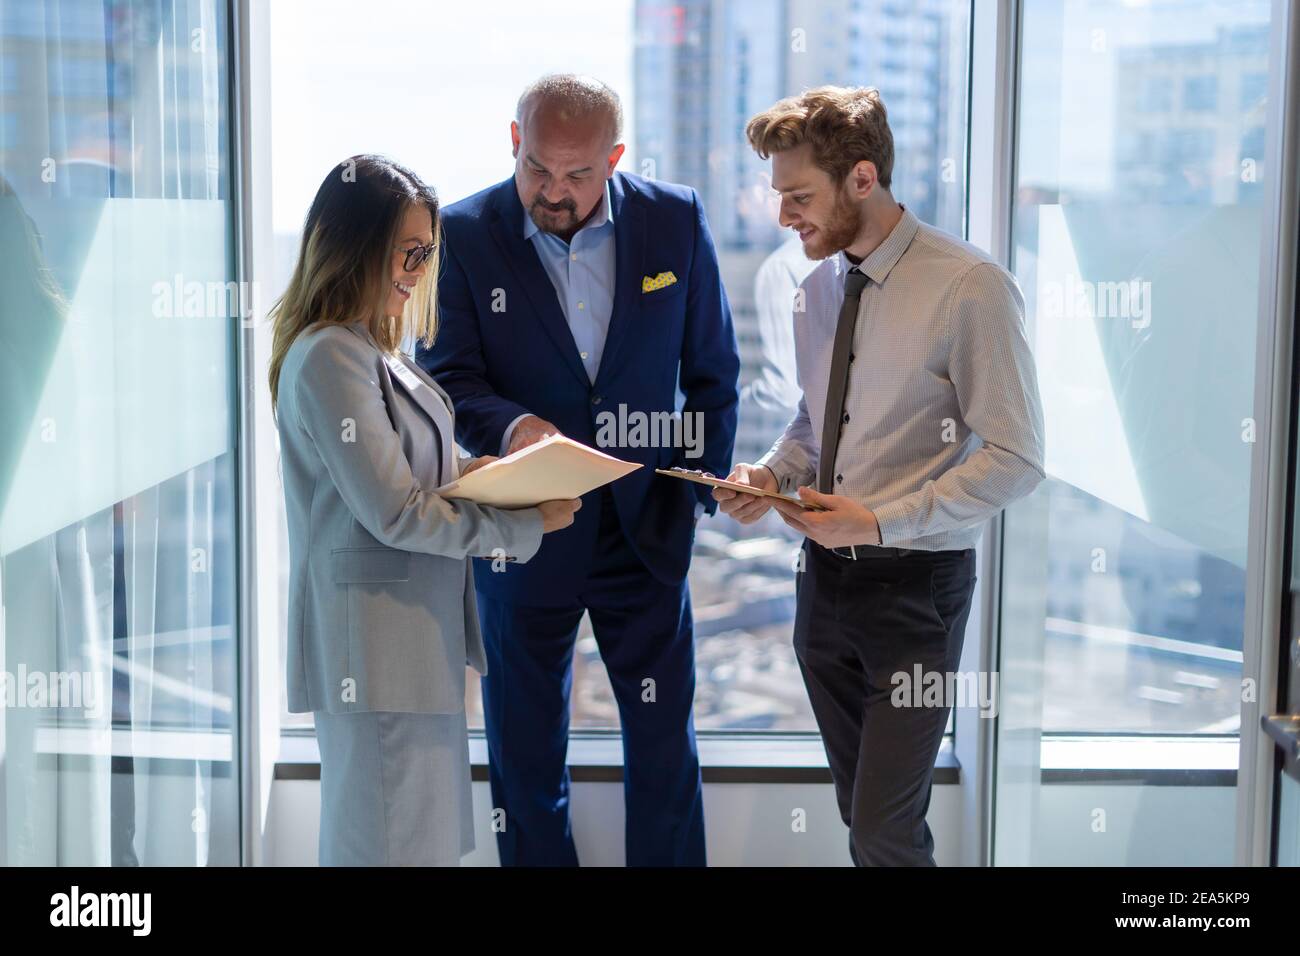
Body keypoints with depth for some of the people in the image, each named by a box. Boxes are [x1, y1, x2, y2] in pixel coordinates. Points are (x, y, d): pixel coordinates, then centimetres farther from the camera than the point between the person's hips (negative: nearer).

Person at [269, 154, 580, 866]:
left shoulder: (367, 347, 13)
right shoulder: (329, 357, -17)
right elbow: (395, 512, -20)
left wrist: (470, 471, 2)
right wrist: (526, 523, -13)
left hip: (413, 634, 10)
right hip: (377, 640, -10)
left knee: (426, 828, 17)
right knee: (394, 840, -1)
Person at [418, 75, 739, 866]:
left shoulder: (677, 221, -4)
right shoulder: (466, 235, -8)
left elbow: (714, 375, 5)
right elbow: (449, 379, -9)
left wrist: (698, 489, 1)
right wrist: (511, 427, -29)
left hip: (644, 530, 1)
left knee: (665, 743, 9)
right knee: (526, 755, 13)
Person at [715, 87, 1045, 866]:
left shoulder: (970, 288, -18)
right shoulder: (821, 285, 5)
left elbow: (1014, 459, -18)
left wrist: (880, 522, -21)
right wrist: (772, 475, -3)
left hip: (914, 586, -7)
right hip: (826, 574, 7)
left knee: (885, 832, -6)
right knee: (860, 809, 17)